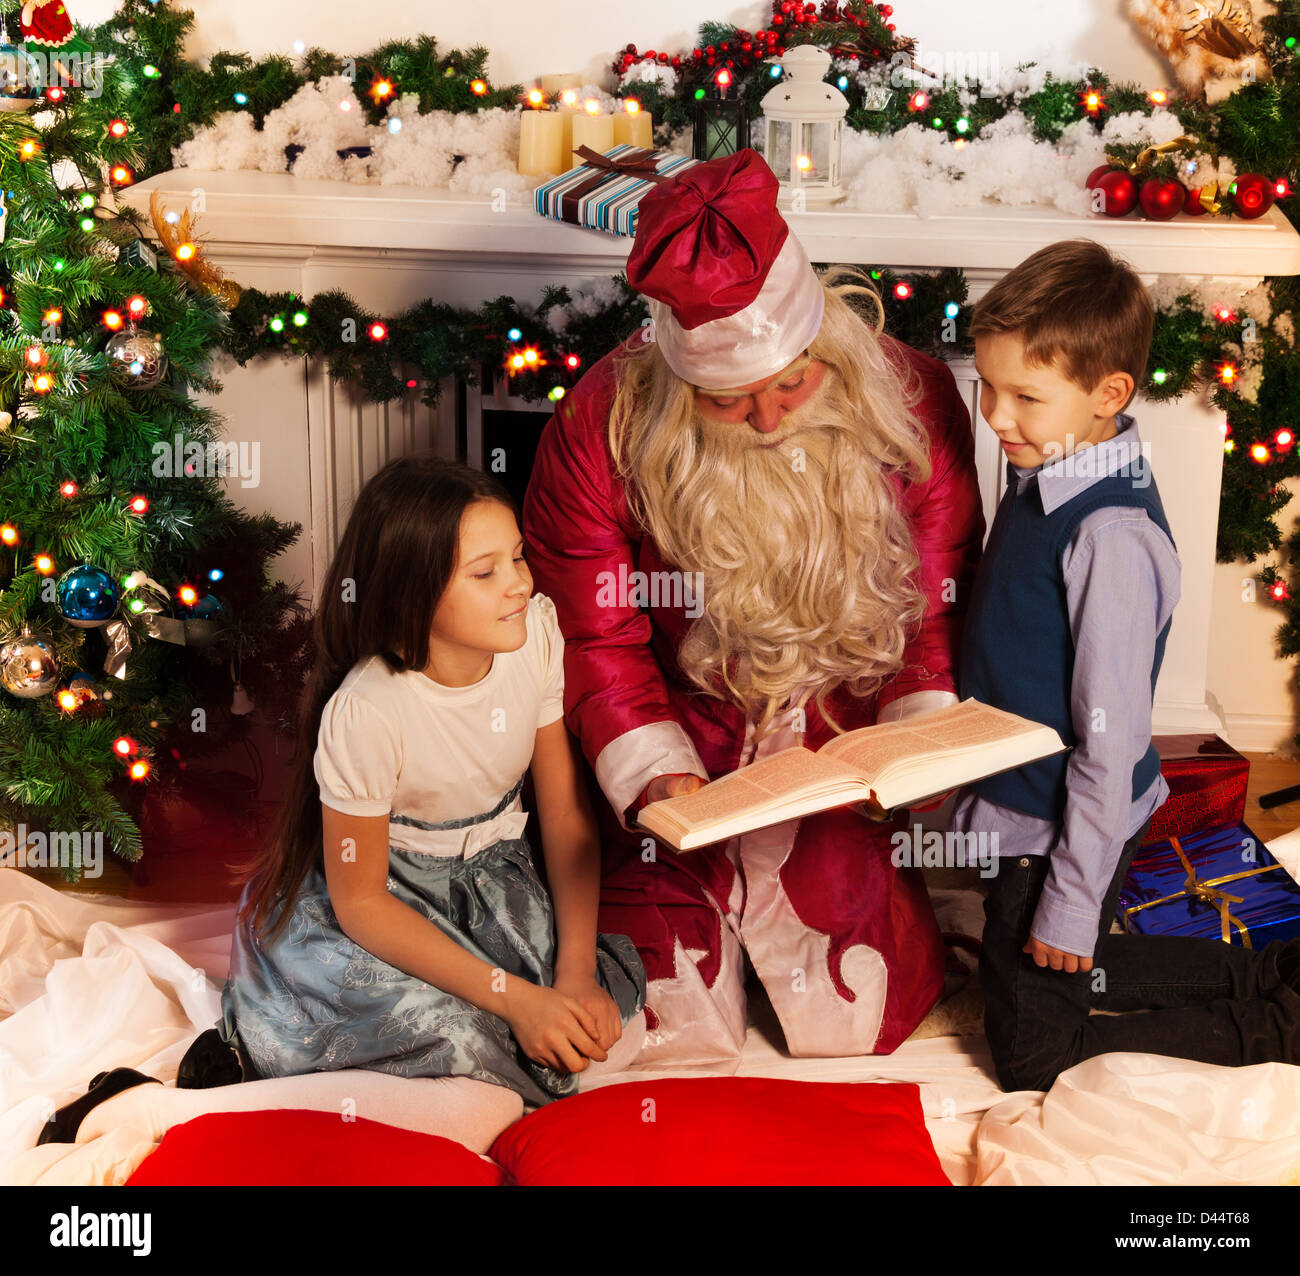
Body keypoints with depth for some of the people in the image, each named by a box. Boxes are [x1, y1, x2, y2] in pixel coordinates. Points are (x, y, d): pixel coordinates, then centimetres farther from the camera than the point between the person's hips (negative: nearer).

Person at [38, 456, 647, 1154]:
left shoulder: (537, 631, -11)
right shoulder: (364, 714, -28)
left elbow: (567, 813, -3)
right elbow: (360, 901, -20)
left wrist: (576, 972, -13)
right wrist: (515, 998, -23)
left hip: (491, 887, 8)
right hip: (376, 906, -8)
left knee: (617, 1032, -10)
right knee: (479, 1108, -25)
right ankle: (157, 1110, -16)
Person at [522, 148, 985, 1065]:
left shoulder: (909, 399, -10)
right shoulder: (602, 428, -15)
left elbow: (940, 600, -2)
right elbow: (594, 636, -8)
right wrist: (651, 774, -22)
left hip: (850, 749, 1)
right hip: (688, 745, -1)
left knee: (847, 1018, -3)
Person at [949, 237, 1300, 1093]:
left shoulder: (1111, 538, -30)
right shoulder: (1043, 476, -2)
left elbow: (1111, 744, -25)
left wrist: (1071, 903, -18)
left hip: (1064, 831, -9)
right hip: (1018, 806, 9)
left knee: (1033, 1055, 8)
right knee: (1059, 977, 28)